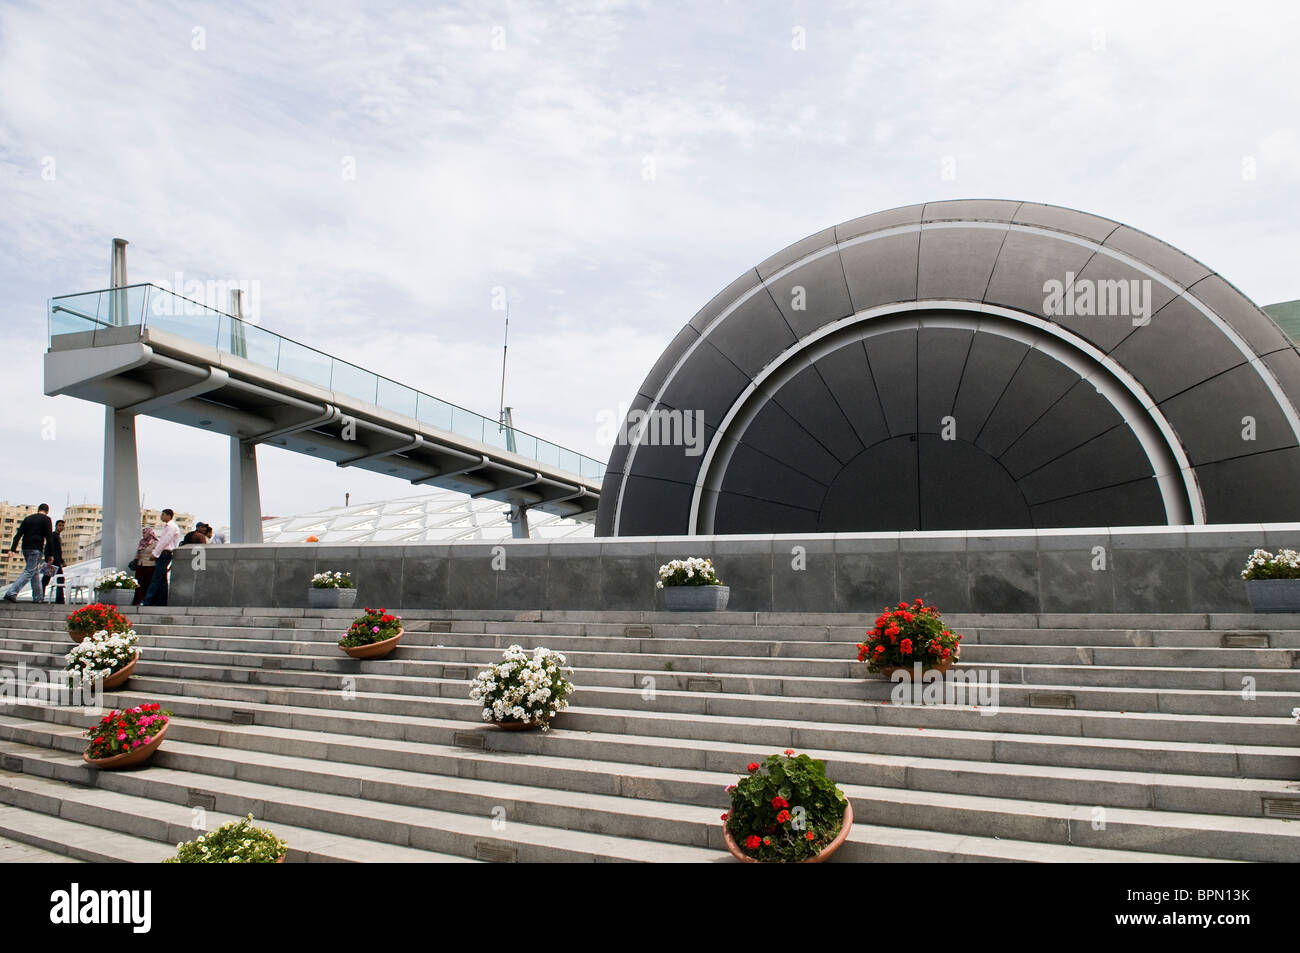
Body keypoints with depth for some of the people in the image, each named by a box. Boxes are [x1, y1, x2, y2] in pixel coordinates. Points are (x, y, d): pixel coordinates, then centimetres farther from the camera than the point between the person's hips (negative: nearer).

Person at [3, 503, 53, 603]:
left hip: (25, 548, 7)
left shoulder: (28, 518, 15)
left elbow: (18, 534, 7)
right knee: (29, 572, -8)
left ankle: (38, 597, 16)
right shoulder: (46, 519, -1)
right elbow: (48, 537, -7)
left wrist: (13, 548, 2)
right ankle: (11, 593, -21)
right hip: (36, 549, -7)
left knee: (35, 571, 15)